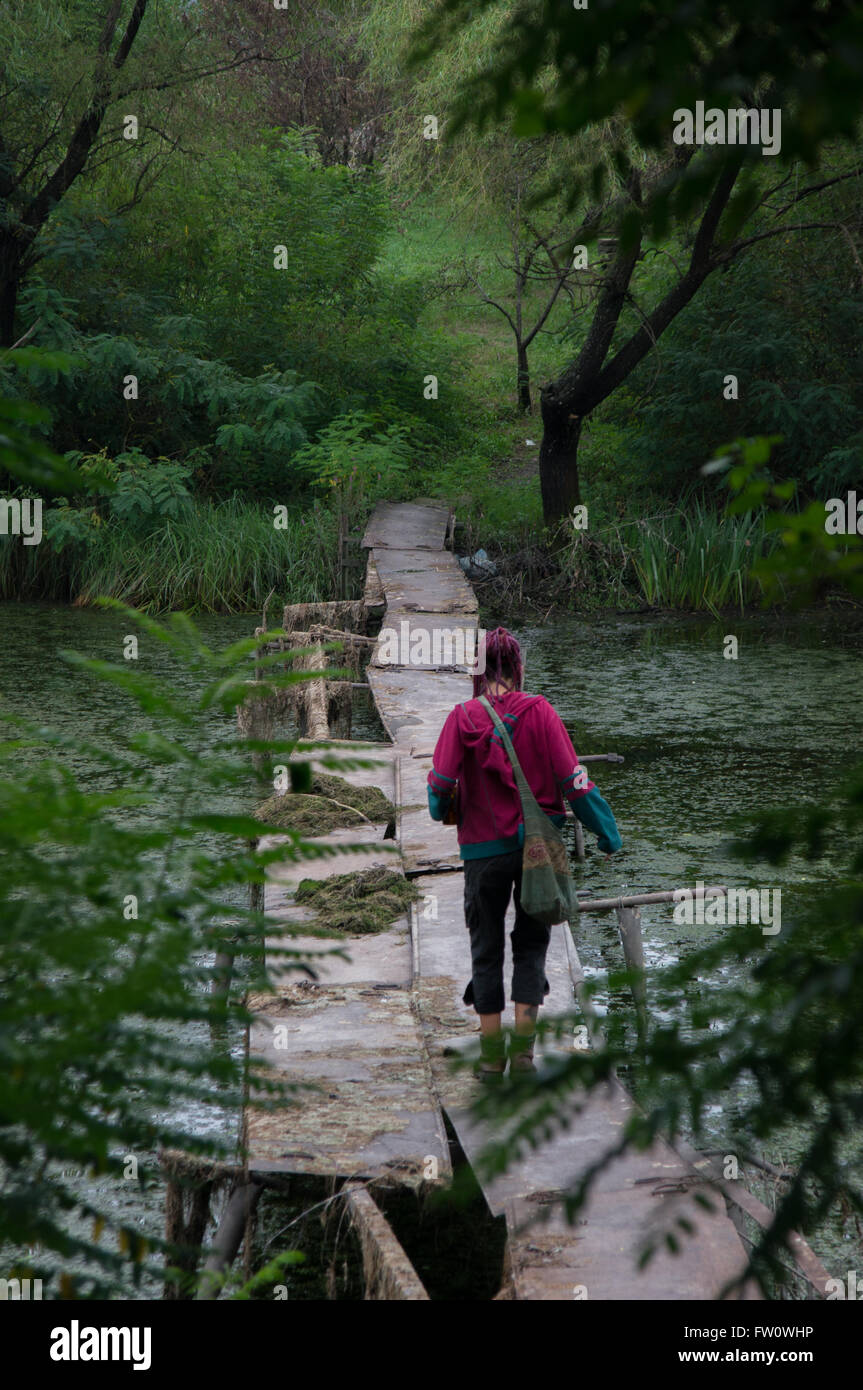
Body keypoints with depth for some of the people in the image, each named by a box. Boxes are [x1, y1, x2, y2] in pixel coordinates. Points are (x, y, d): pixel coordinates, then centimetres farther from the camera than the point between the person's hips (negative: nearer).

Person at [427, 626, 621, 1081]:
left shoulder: (462, 718, -8)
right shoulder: (538, 712, -8)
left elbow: (441, 783, -11)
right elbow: (572, 778, -9)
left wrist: (441, 812, 14)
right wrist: (608, 834, 1)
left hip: (483, 848, 0)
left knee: (487, 948, 12)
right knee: (531, 943, 13)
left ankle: (491, 1055, 14)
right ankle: (522, 1048, 6)